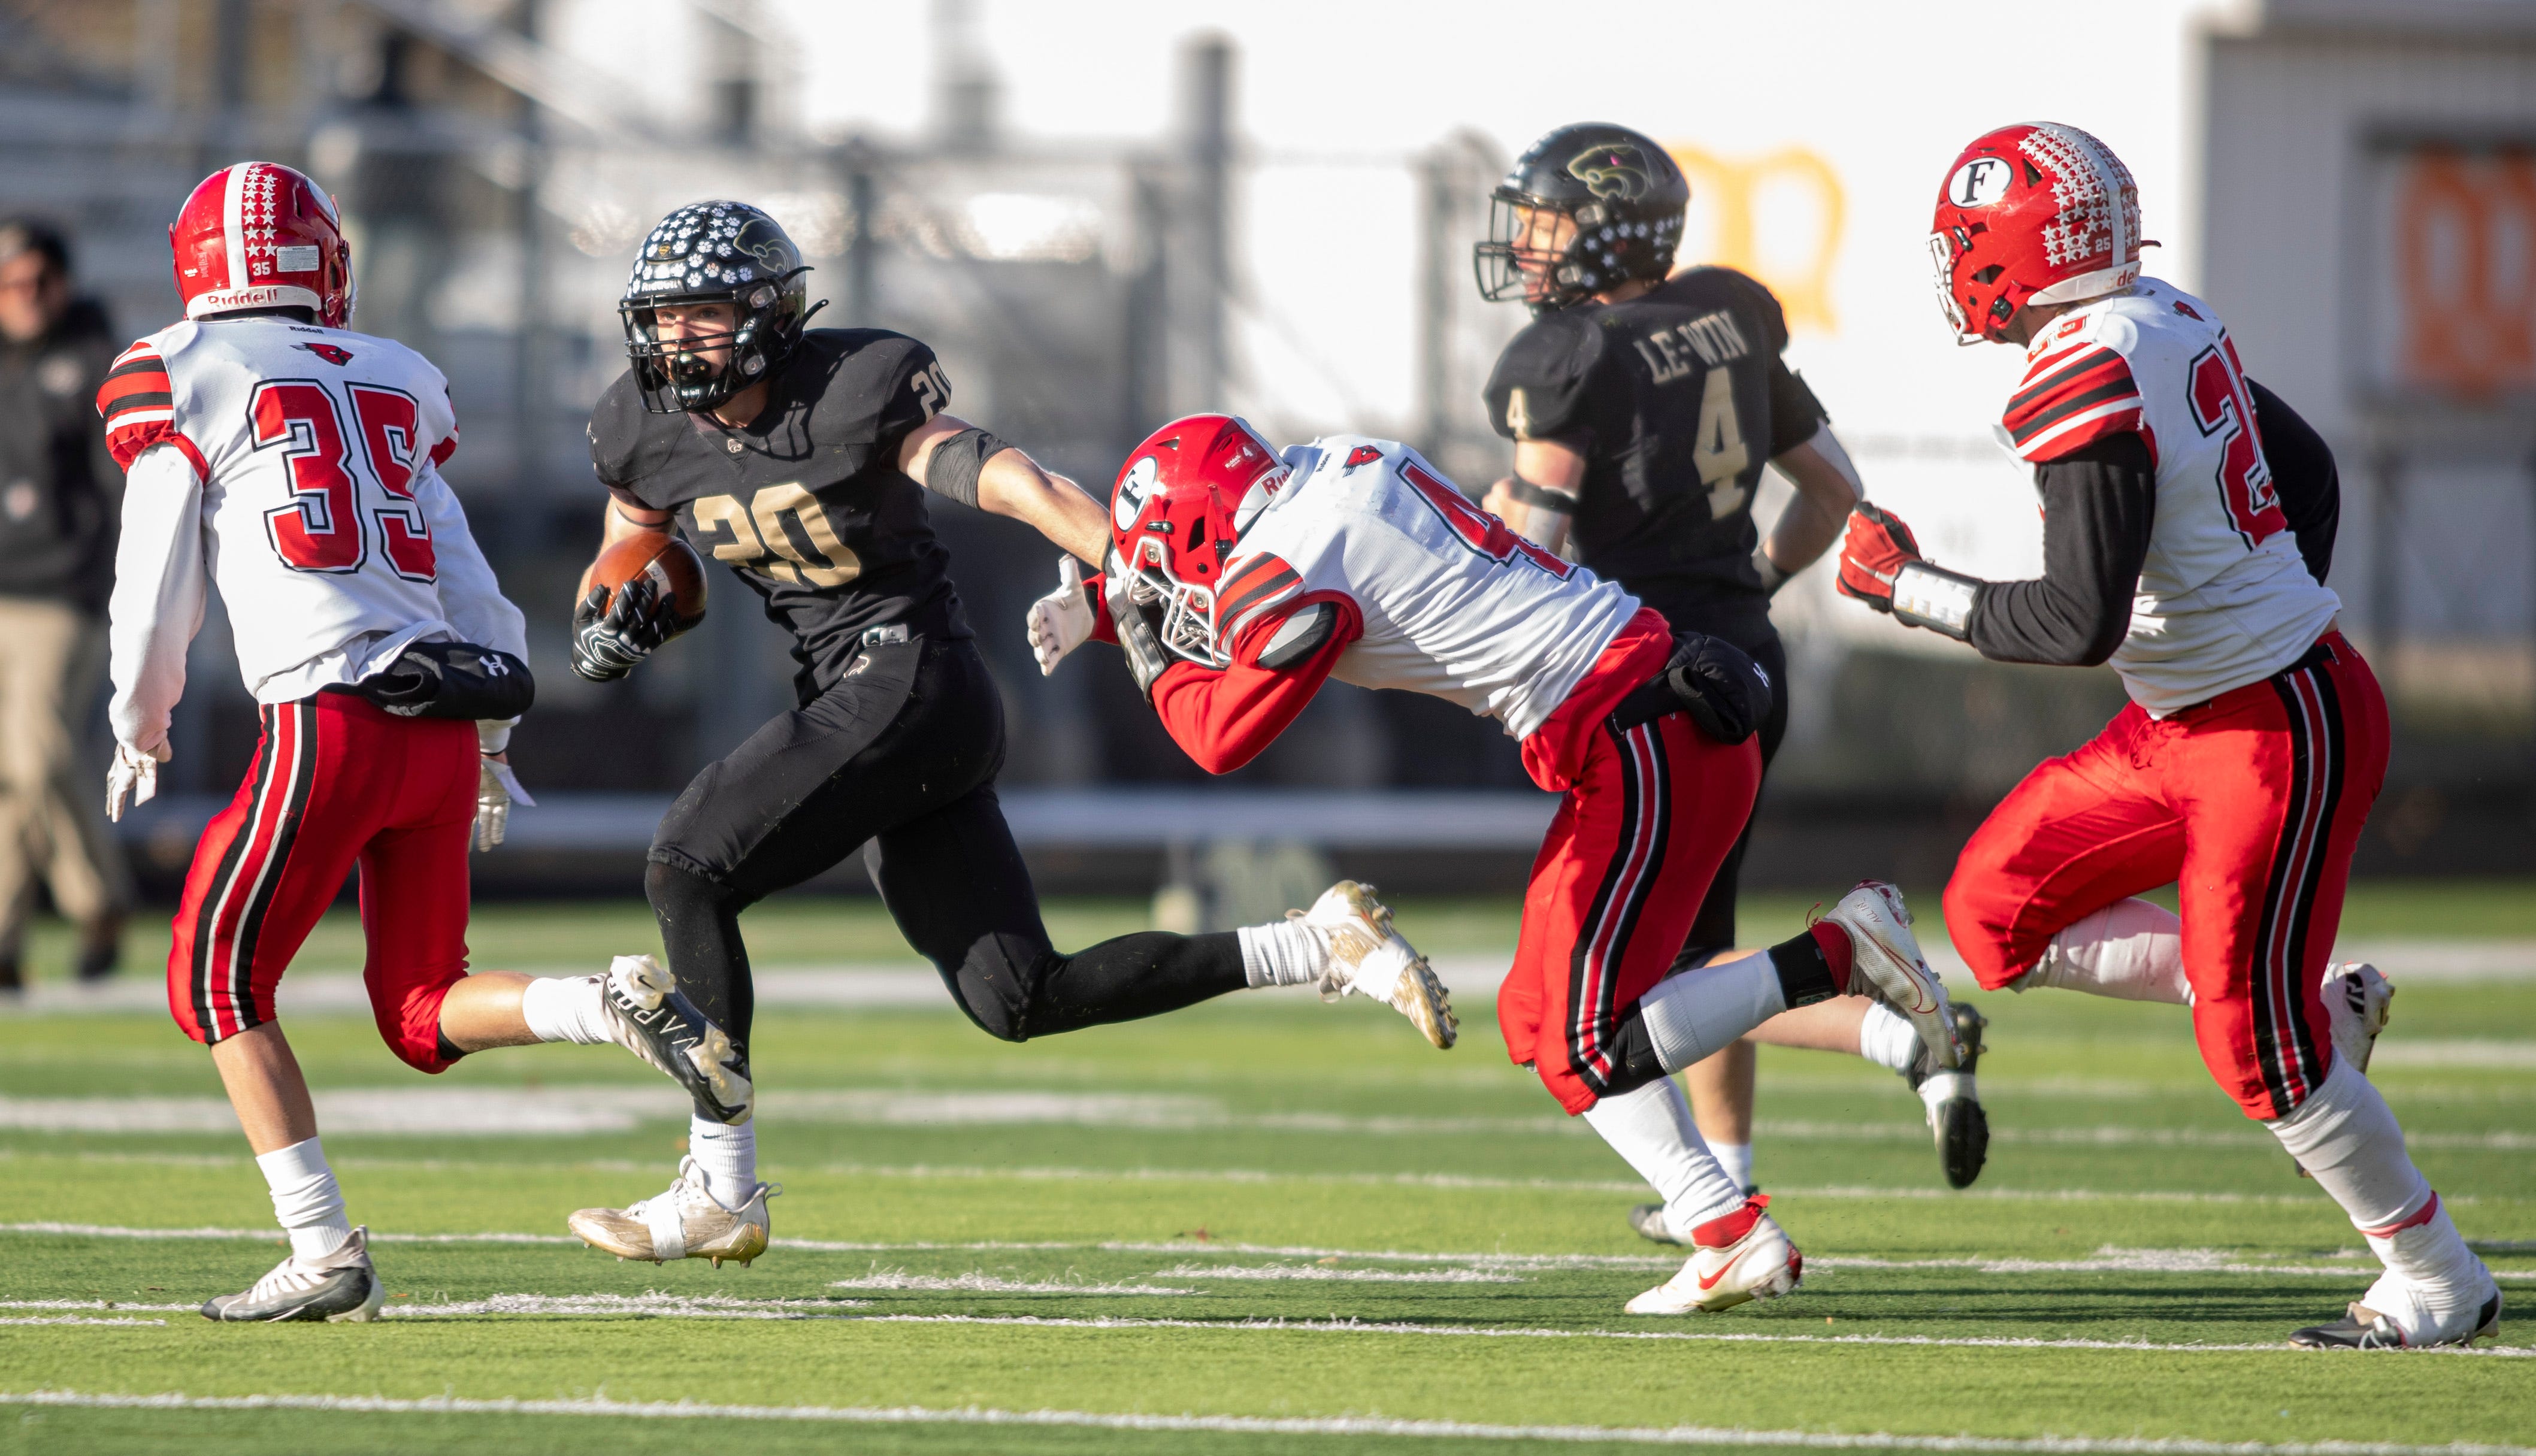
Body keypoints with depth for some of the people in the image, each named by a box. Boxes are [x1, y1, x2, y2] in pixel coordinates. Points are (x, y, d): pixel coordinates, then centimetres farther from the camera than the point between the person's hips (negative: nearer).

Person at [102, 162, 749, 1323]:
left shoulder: (180, 379, 3)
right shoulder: (389, 382, 19)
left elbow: (155, 594, 9)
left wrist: (138, 735, 25)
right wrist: (490, 747, 31)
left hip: (332, 718, -6)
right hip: (449, 722, 6)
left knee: (218, 986, 8)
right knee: (421, 1017, 14)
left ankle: (324, 1256, -2)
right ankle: (614, 1006, -13)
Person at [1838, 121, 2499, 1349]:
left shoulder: (2085, 389, -23)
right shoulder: (2171, 324, 5)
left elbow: (2077, 624, -24)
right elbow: (2307, 472, 16)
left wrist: (1906, 588, -12)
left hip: (2276, 737, -10)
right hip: (2188, 725, 10)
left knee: (2256, 1048, -3)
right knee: (1997, 910, 10)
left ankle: (2441, 1289, 10)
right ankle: (2314, 1008, 15)